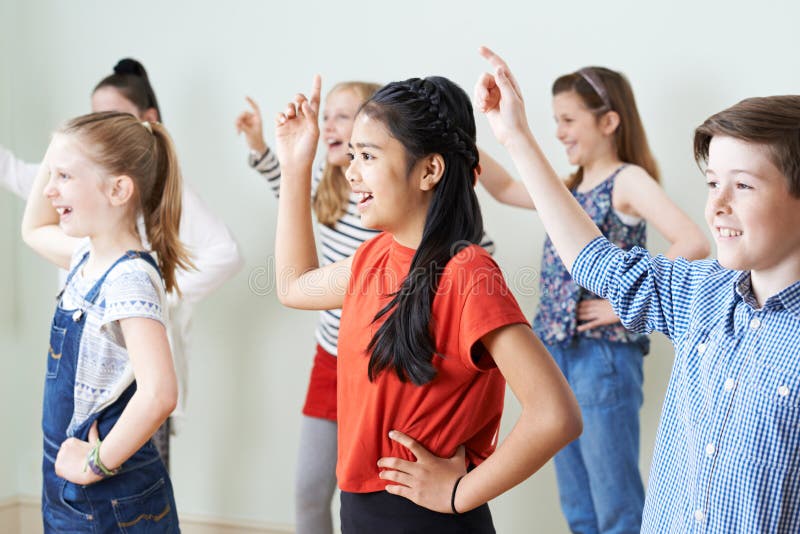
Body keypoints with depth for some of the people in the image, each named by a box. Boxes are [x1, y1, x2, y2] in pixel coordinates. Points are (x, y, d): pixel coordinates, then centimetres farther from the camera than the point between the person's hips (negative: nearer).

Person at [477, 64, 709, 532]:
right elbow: (506, 190, 23)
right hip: (559, 353, 8)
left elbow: (693, 244, -23)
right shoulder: (573, 187, 14)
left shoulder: (628, 180, -10)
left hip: (604, 356, -8)